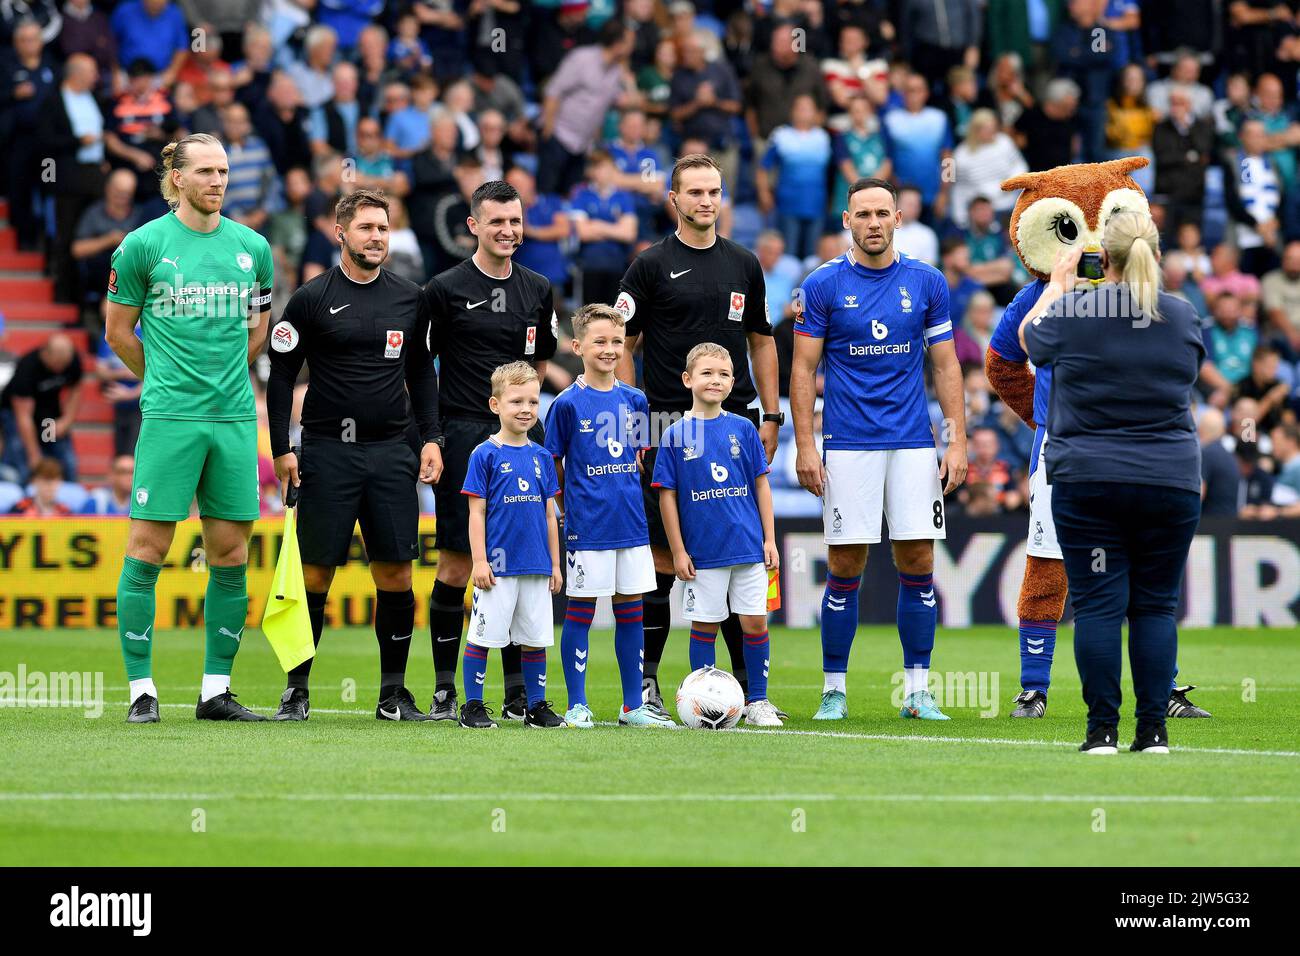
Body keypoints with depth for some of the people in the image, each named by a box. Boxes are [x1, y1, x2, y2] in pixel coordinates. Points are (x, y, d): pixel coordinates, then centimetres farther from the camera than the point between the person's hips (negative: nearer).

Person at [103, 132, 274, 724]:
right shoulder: (144, 244, -2)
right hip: (169, 418, -4)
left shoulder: (252, 247, 9)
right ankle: (141, 688, 0)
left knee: (231, 557, 4)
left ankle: (215, 690, 12)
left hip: (235, 418, 4)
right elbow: (118, 331, 7)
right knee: (147, 550, -6)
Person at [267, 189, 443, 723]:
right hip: (327, 452, -3)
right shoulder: (312, 299, -1)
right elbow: (281, 374, 2)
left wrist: (431, 439, 8)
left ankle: (393, 694, 7)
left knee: (396, 571, 0)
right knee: (315, 571, -3)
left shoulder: (410, 300, 9)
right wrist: (281, 450, -4)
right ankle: (297, 690, 6)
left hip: (392, 452, 3)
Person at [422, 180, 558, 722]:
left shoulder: (537, 291, 12)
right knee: (456, 565, -4)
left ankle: (518, 691, 8)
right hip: (463, 436, -4)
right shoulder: (445, 290, -2)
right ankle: (445, 689, 3)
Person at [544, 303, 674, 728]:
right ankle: (577, 706, 6)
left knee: (630, 611, 9)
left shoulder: (635, 400, 7)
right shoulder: (567, 404, -7)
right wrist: (572, 506, 1)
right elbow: (553, 466, 0)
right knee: (580, 611, 0)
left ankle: (634, 705, 15)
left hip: (631, 522, 5)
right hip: (587, 528, -5)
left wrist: (623, 495, 10)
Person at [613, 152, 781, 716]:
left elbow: (761, 342, 18)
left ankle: (748, 676, 8)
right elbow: (621, 346, 1)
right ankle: (646, 679, 3)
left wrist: (770, 416, 10)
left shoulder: (743, 265, 12)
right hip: (669, 426, -3)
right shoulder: (651, 266, 0)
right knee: (663, 552, -3)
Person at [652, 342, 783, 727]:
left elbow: (761, 485, 9)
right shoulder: (676, 435, -2)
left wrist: (769, 538, 4)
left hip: (749, 547, 2)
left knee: (755, 623, 2)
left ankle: (757, 701, 13)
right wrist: (678, 551, -3)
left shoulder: (742, 429, 4)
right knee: (704, 625, 4)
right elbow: (667, 495, 0)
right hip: (703, 551, -2)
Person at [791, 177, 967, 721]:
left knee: (918, 563, -1)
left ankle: (918, 691, 6)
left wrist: (958, 442, 2)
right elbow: (803, 369, 1)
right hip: (848, 446, -2)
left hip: (913, 443, 2)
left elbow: (945, 366, 9)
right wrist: (804, 446, -6)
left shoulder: (926, 284, 5)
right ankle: (834, 690, 8)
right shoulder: (824, 286, 0)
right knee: (845, 568, -1)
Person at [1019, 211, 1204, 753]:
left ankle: (1103, 730, -2)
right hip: (1170, 484, 2)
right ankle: (1153, 730, 3)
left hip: (1087, 482, -2)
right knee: (1155, 606, 6)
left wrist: (1057, 284, 28)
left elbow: (1029, 339, 16)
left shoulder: (1071, 313, -6)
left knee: (1098, 606, 0)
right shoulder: (1184, 318, 2)